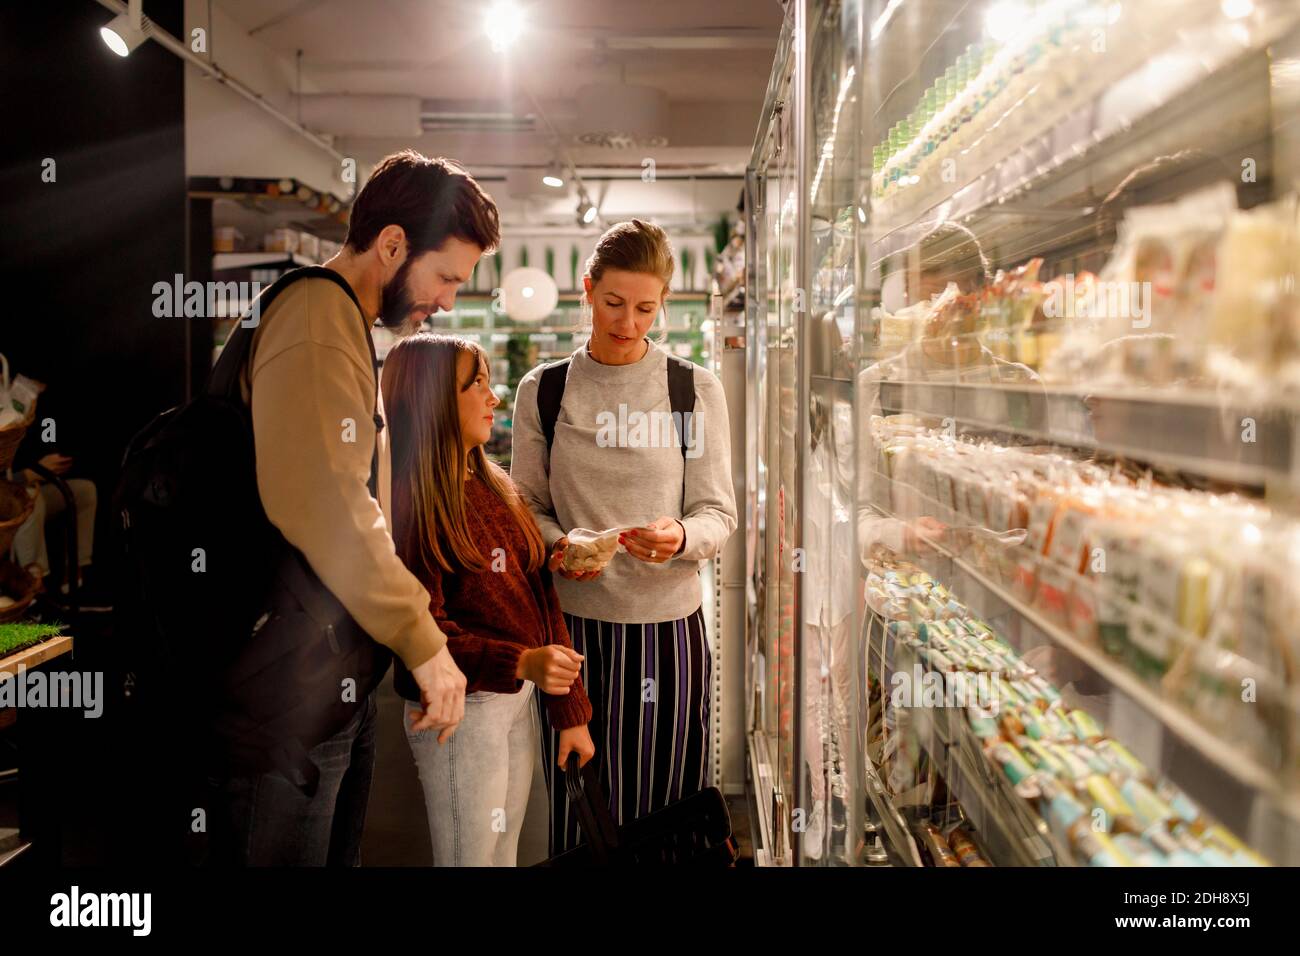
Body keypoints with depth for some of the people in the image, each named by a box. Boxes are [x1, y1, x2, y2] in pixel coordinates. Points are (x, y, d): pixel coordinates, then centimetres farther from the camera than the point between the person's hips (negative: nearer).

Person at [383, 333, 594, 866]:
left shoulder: (494, 488, 10)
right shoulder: (409, 502, -14)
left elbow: (540, 598, 9)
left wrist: (570, 712, 9)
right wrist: (521, 662, -32)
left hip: (520, 701, 8)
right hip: (460, 708, -7)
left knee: (504, 858, 18)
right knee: (469, 860, 4)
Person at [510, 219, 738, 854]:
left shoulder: (696, 390, 2)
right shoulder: (542, 391, 5)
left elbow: (718, 514, 1)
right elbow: (528, 506, 8)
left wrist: (680, 537, -21)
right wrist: (559, 545, -14)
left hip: (667, 623, 0)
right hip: (573, 622, 1)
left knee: (664, 808, 5)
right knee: (579, 808, 5)